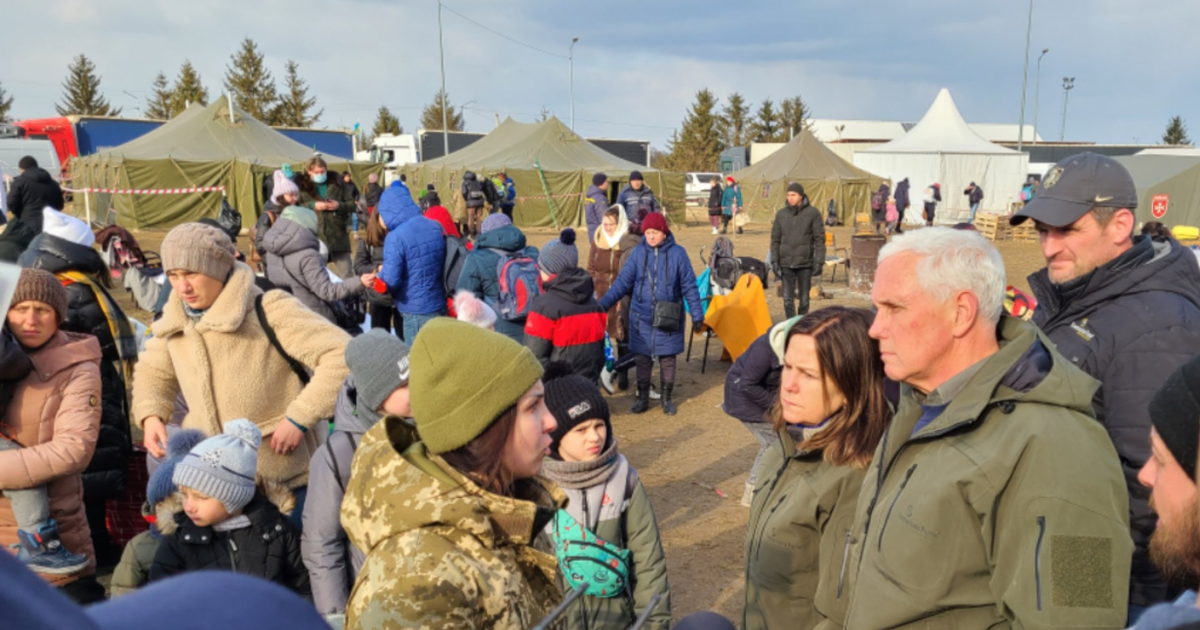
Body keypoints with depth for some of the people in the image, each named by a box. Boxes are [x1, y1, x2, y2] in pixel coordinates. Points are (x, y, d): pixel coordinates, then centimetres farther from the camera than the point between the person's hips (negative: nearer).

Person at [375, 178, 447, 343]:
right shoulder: (436, 227, 5)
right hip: (439, 306, 7)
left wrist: (380, 274, 3)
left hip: (415, 312, -7)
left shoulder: (396, 237, -18)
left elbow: (390, 281, -19)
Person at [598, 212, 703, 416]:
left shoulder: (677, 253, -5)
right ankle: (642, 398, 21)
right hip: (642, 318, 1)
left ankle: (667, 399, 23)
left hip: (668, 320, -1)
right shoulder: (638, 252, -2)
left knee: (667, 359, 8)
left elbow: (689, 286, 0)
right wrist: (603, 304, -9)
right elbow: (623, 281, -1)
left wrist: (696, 313, -1)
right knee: (643, 359, 8)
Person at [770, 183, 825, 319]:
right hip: (786, 264, 1)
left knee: (804, 299, 8)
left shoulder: (813, 213, -2)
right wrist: (774, 261, 2)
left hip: (805, 263, -1)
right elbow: (775, 240, 9)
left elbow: (819, 239, -2)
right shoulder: (781, 214, 5)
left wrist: (819, 262, -8)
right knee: (788, 299, -4)